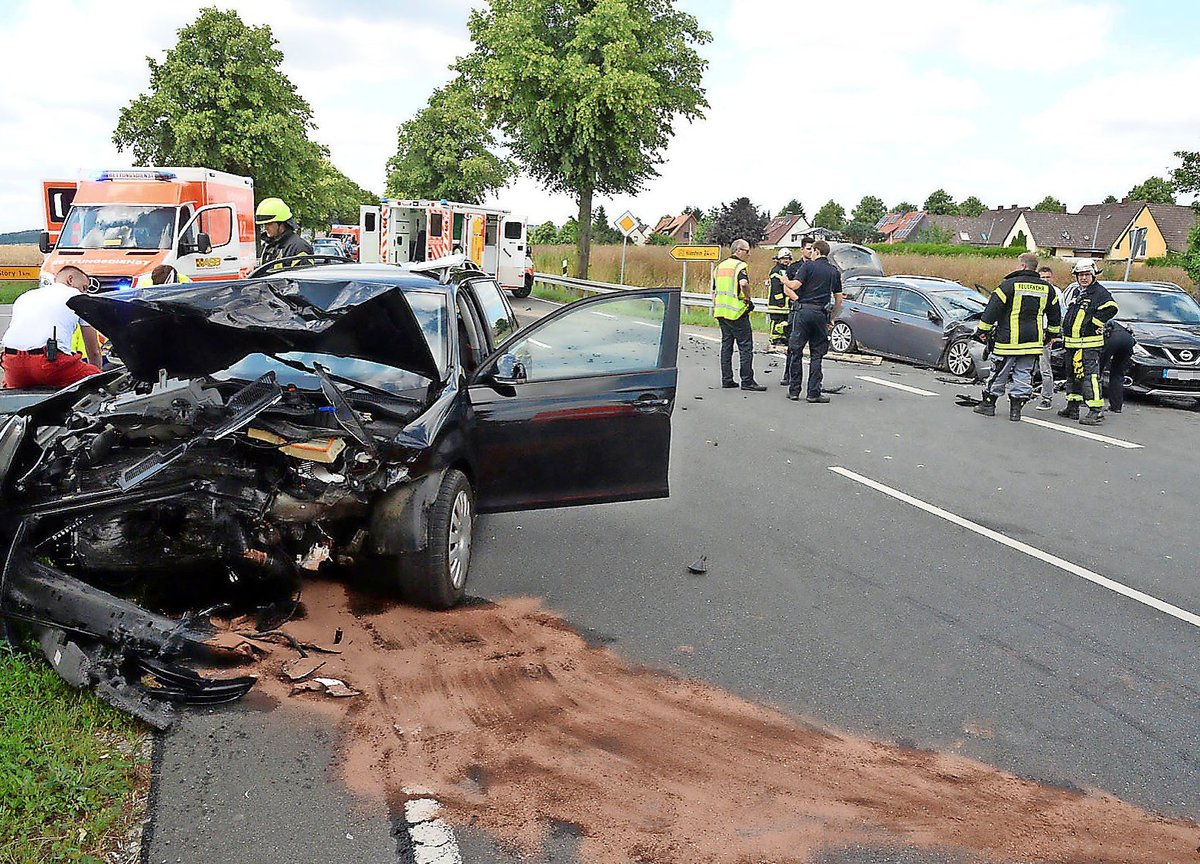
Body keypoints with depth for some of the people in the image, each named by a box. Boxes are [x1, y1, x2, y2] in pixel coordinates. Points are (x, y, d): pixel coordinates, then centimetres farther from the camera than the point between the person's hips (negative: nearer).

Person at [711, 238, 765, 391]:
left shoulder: (720, 266, 15)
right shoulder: (740, 266, -10)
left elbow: (714, 291, 19)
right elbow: (743, 283, -30)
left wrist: (714, 308, 25)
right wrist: (748, 298, -14)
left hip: (721, 310, 8)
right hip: (737, 312, -8)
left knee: (726, 345, 13)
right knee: (745, 347, -3)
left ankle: (726, 379, 14)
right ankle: (747, 381, -3)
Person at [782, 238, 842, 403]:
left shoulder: (807, 266, -1)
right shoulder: (835, 272, 11)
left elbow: (795, 285, -12)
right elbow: (838, 300, 12)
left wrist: (785, 281, 10)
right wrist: (832, 319, 21)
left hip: (802, 310, -3)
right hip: (821, 314, 3)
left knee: (796, 351, 4)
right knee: (816, 355, 6)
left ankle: (794, 390, 5)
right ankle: (814, 393, 3)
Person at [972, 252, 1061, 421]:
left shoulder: (1009, 284, -9)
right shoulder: (1047, 288, 8)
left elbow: (992, 309, -8)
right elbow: (1055, 315, 18)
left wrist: (982, 330, 0)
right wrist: (1051, 334, 30)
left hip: (1009, 340, -4)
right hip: (1033, 342, 4)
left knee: (999, 373, 7)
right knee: (1024, 375, 9)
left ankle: (989, 403, 16)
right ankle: (1016, 409, 9)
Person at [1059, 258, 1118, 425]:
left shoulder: (1099, 292, -9)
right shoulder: (1077, 293, 19)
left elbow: (1111, 308, -25)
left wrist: (1093, 324, -19)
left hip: (1089, 344, -10)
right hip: (1072, 343, 10)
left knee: (1090, 376, -15)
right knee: (1072, 375, 17)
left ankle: (1097, 412, -17)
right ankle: (1073, 407, 29)